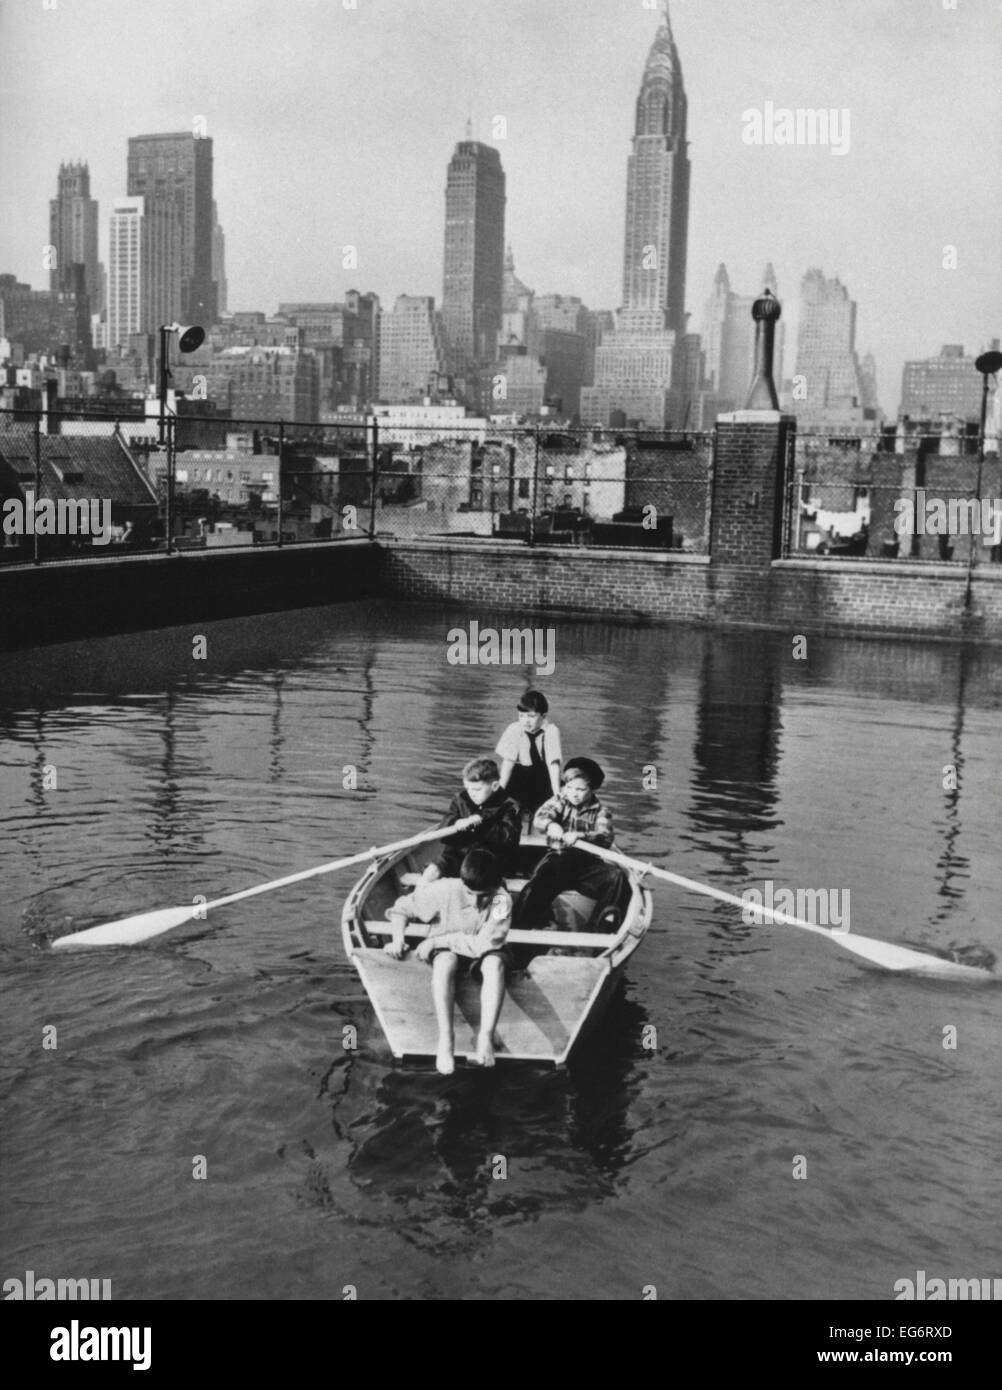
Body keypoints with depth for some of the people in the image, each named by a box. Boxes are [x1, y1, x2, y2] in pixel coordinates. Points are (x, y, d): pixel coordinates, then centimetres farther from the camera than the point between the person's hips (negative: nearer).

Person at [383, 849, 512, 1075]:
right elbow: (401, 908, -8)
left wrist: (436, 941, -26)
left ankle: (486, 1037, -36)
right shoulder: (445, 890, -22)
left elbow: (485, 943, -30)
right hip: (446, 948, 1)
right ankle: (445, 1037, -36)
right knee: (444, 961, -36)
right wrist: (398, 940, -22)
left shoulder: (502, 900, -26)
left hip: (481, 953, 0)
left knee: (494, 964, -36)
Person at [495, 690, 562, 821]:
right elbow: (508, 761, -19)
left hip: (543, 774, 0)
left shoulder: (551, 731, -18)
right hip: (519, 773, 0)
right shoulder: (514, 730, -17)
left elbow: (553, 763, -23)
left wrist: (557, 793, -31)